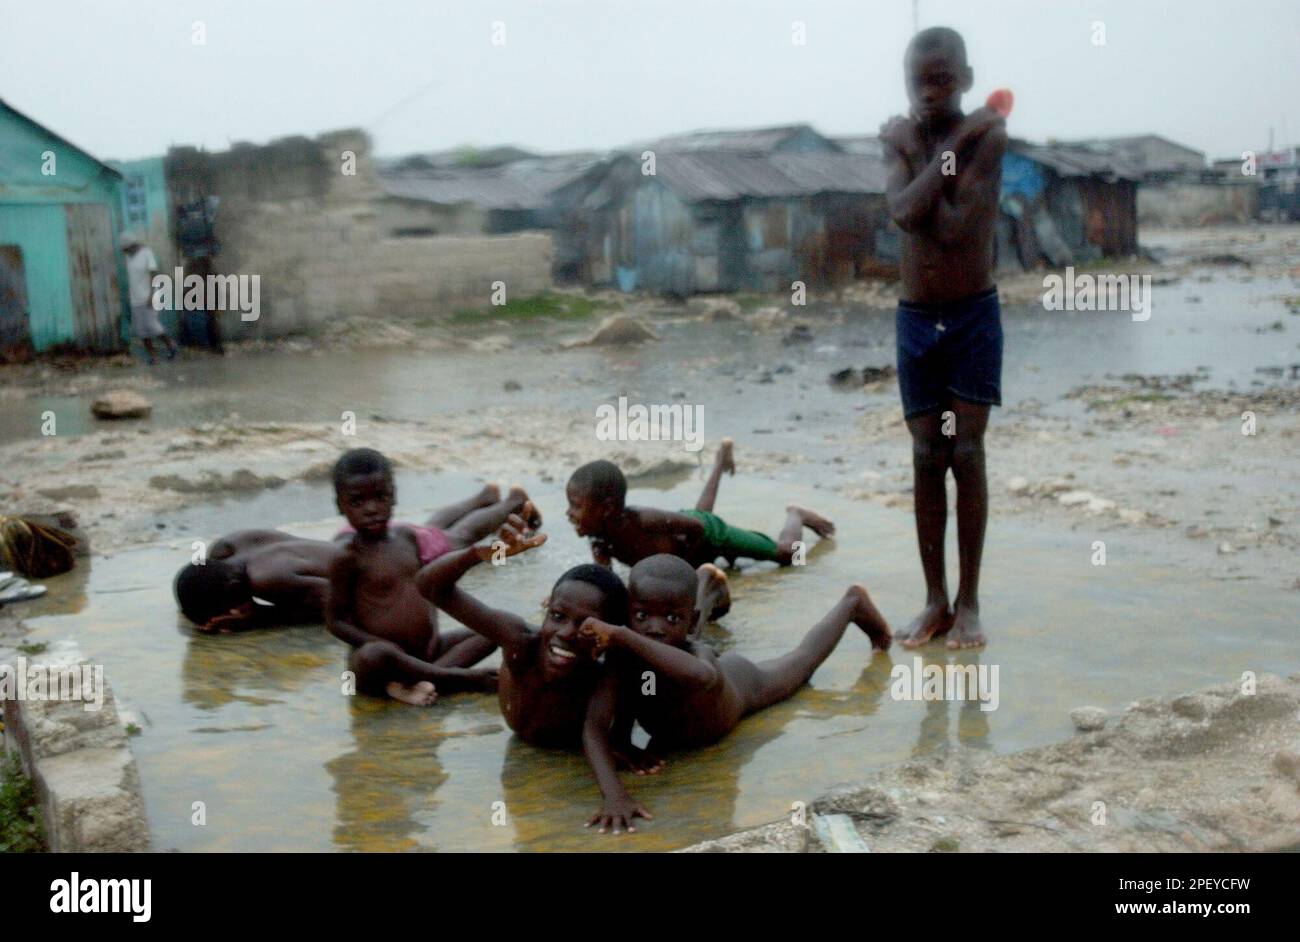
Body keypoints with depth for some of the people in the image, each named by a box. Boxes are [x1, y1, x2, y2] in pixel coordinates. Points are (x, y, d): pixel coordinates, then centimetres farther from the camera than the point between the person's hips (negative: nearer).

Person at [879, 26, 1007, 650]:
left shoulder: (988, 136, -9)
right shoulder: (898, 138, 2)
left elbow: (956, 228, -21)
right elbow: (904, 212, -17)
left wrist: (917, 150, -13)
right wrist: (949, 146, -15)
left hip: (974, 316, -3)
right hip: (915, 318, 3)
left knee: (967, 454, -2)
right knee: (927, 458, 4)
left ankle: (968, 600, 8)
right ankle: (935, 600, 11)